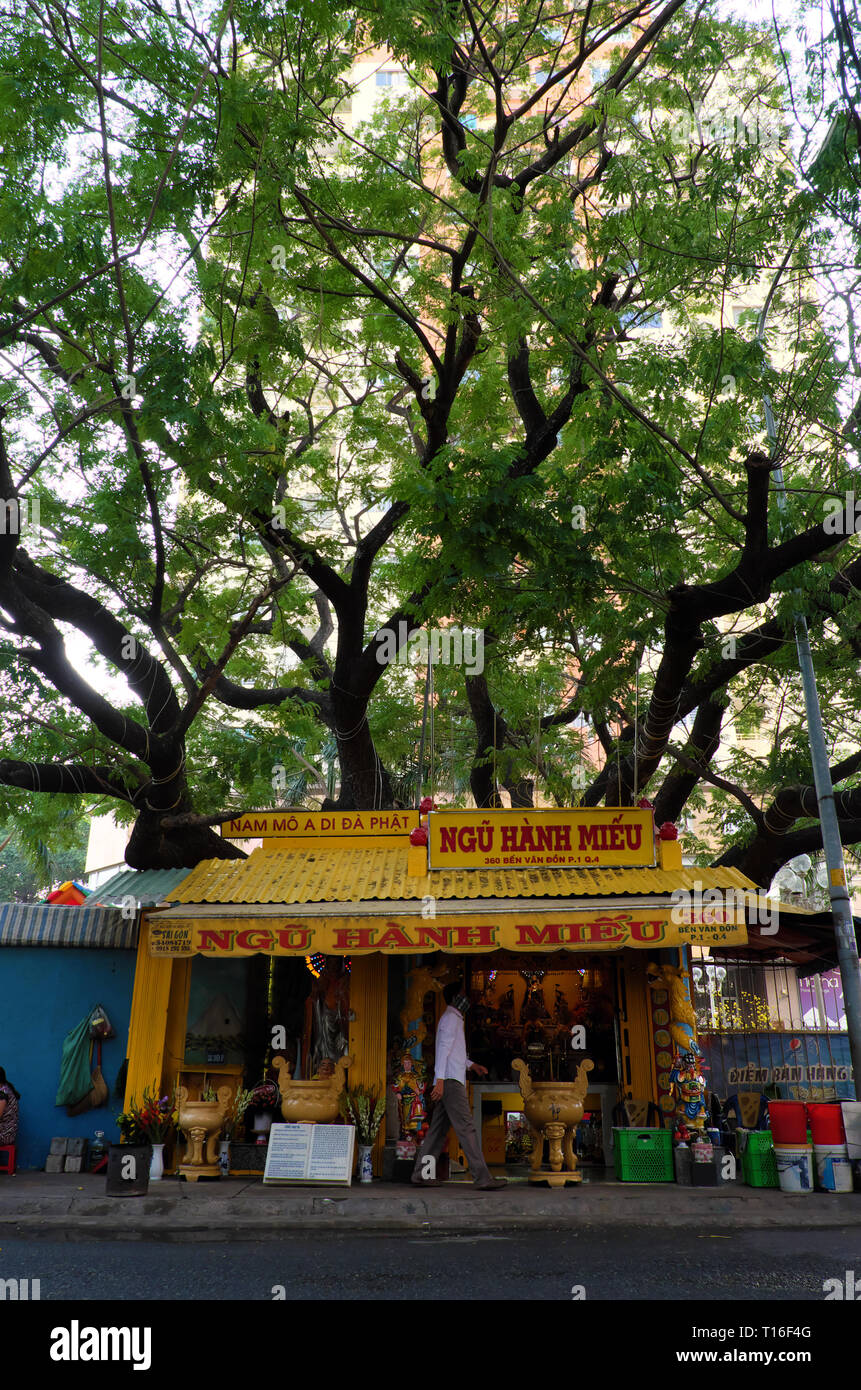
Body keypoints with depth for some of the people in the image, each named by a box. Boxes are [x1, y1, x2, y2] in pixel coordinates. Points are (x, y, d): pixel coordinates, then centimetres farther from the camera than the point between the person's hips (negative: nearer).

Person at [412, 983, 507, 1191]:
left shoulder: (454, 1019, 24)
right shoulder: (450, 1018, -7)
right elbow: (443, 1049, -16)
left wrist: (471, 1065, 20)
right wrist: (440, 1079, -22)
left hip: (448, 1082, 10)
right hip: (451, 1081, -10)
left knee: (438, 1129, 9)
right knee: (466, 1128, -12)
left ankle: (421, 1174, 12)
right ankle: (482, 1178, -15)